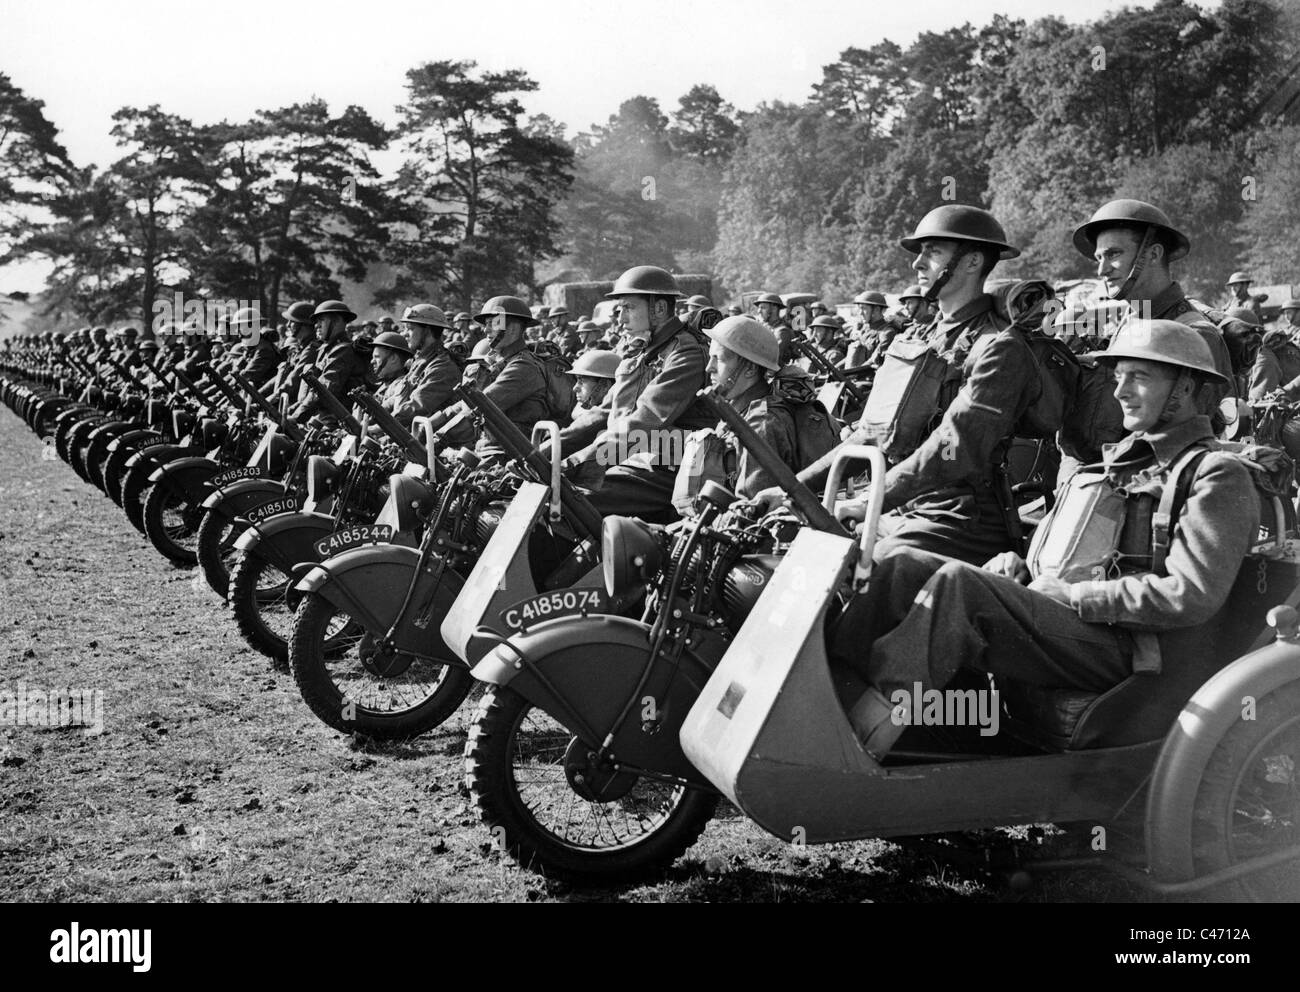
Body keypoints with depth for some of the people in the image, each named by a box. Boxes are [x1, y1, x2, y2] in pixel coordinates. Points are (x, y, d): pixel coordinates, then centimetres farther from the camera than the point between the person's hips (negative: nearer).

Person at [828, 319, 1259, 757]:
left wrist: (1074, 594, -13)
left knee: (957, 584, -30)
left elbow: (1192, 596, -16)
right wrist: (1020, 565, 9)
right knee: (907, 566, -8)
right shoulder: (1125, 457, 26)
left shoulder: (1218, 475, -2)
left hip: (1119, 646, -8)